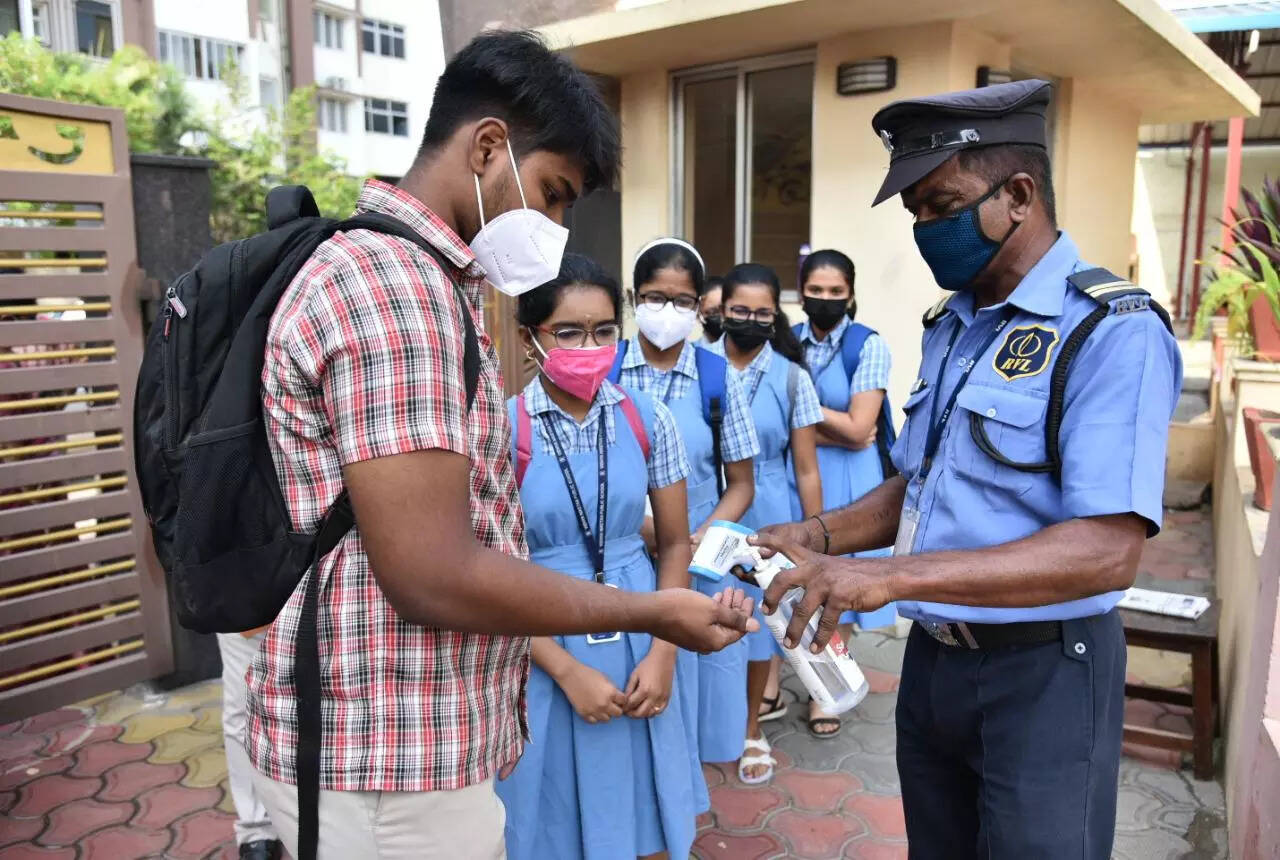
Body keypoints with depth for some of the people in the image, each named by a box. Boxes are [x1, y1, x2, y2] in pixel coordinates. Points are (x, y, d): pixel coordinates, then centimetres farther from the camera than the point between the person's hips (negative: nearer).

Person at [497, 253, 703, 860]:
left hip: (636, 647, 2)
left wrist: (662, 653, -6)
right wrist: (568, 672, -12)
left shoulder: (648, 419, -2)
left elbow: (675, 543, 5)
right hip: (543, 658, -2)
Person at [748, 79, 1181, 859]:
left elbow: (1109, 550, -27)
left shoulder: (1113, 331, -17)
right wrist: (822, 537, -2)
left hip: (1041, 673, -7)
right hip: (933, 659, 7)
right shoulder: (951, 326, 8)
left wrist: (894, 574, -33)